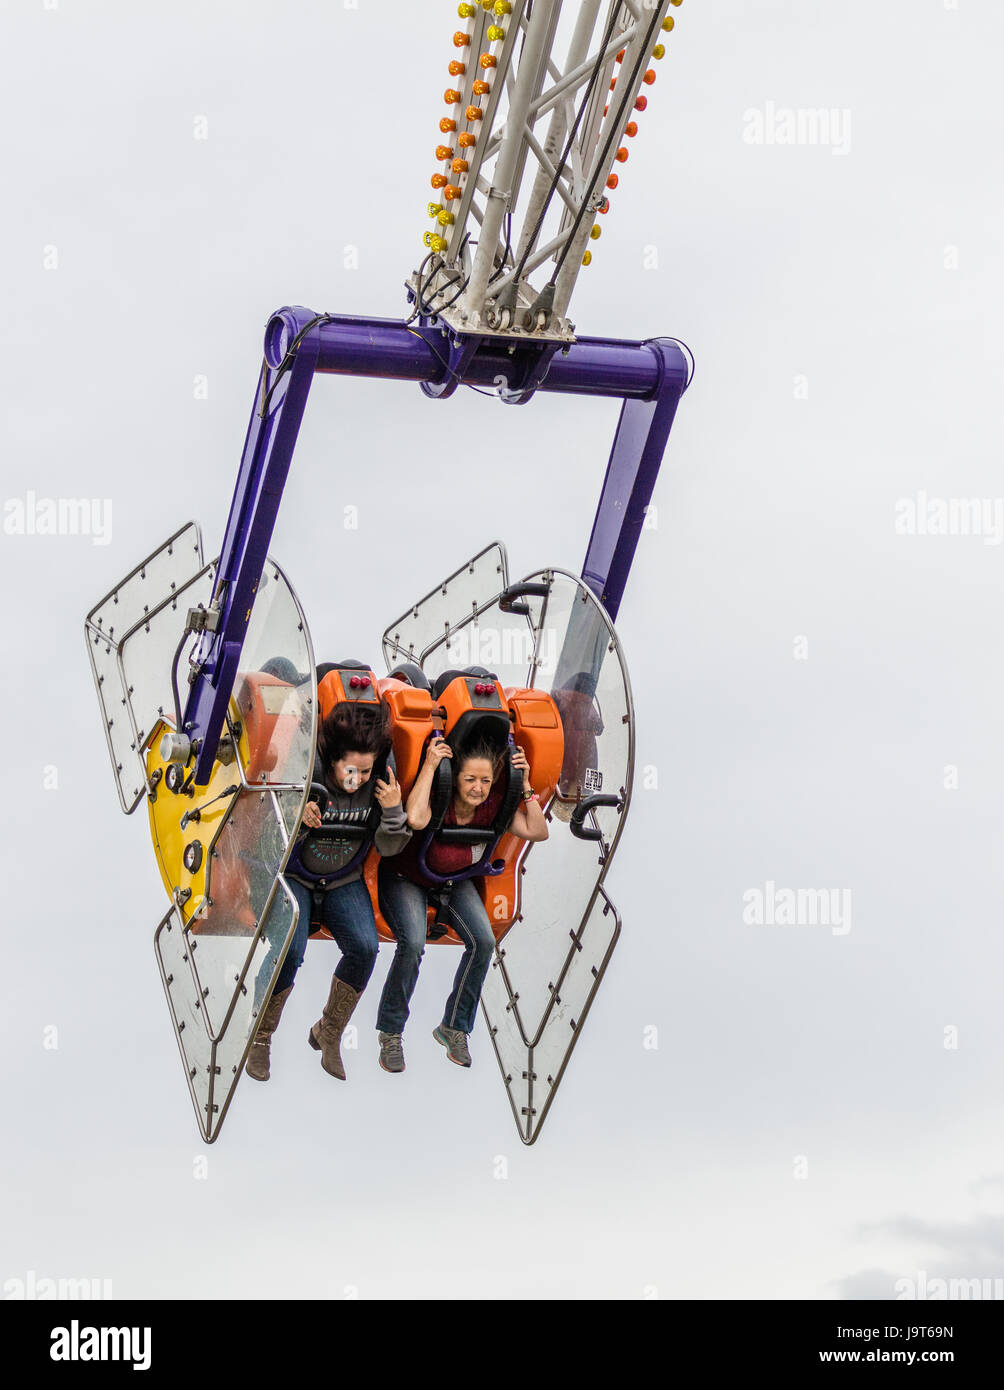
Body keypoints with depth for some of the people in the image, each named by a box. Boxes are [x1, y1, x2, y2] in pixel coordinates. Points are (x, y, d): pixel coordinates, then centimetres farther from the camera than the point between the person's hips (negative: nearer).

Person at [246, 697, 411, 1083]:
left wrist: (393, 811, -24)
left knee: (365, 947, -20)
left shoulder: (380, 781, -14)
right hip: (293, 875, -3)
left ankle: (328, 1033, 3)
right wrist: (298, 821, -38)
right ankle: (260, 1038, 1)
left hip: (344, 879, 3)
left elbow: (387, 848, -6)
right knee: (289, 952, -23)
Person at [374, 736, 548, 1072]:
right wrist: (429, 765, -48)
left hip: (454, 881, 5)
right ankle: (390, 1033, -11)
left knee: (483, 941, -17)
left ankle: (453, 1028, 2)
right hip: (405, 878, -5)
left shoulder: (493, 804, -17)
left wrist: (526, 786, -26)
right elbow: (416, 819, -54)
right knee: (413, 943, -29)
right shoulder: (439, 801, -31)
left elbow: (537, 832, -18)